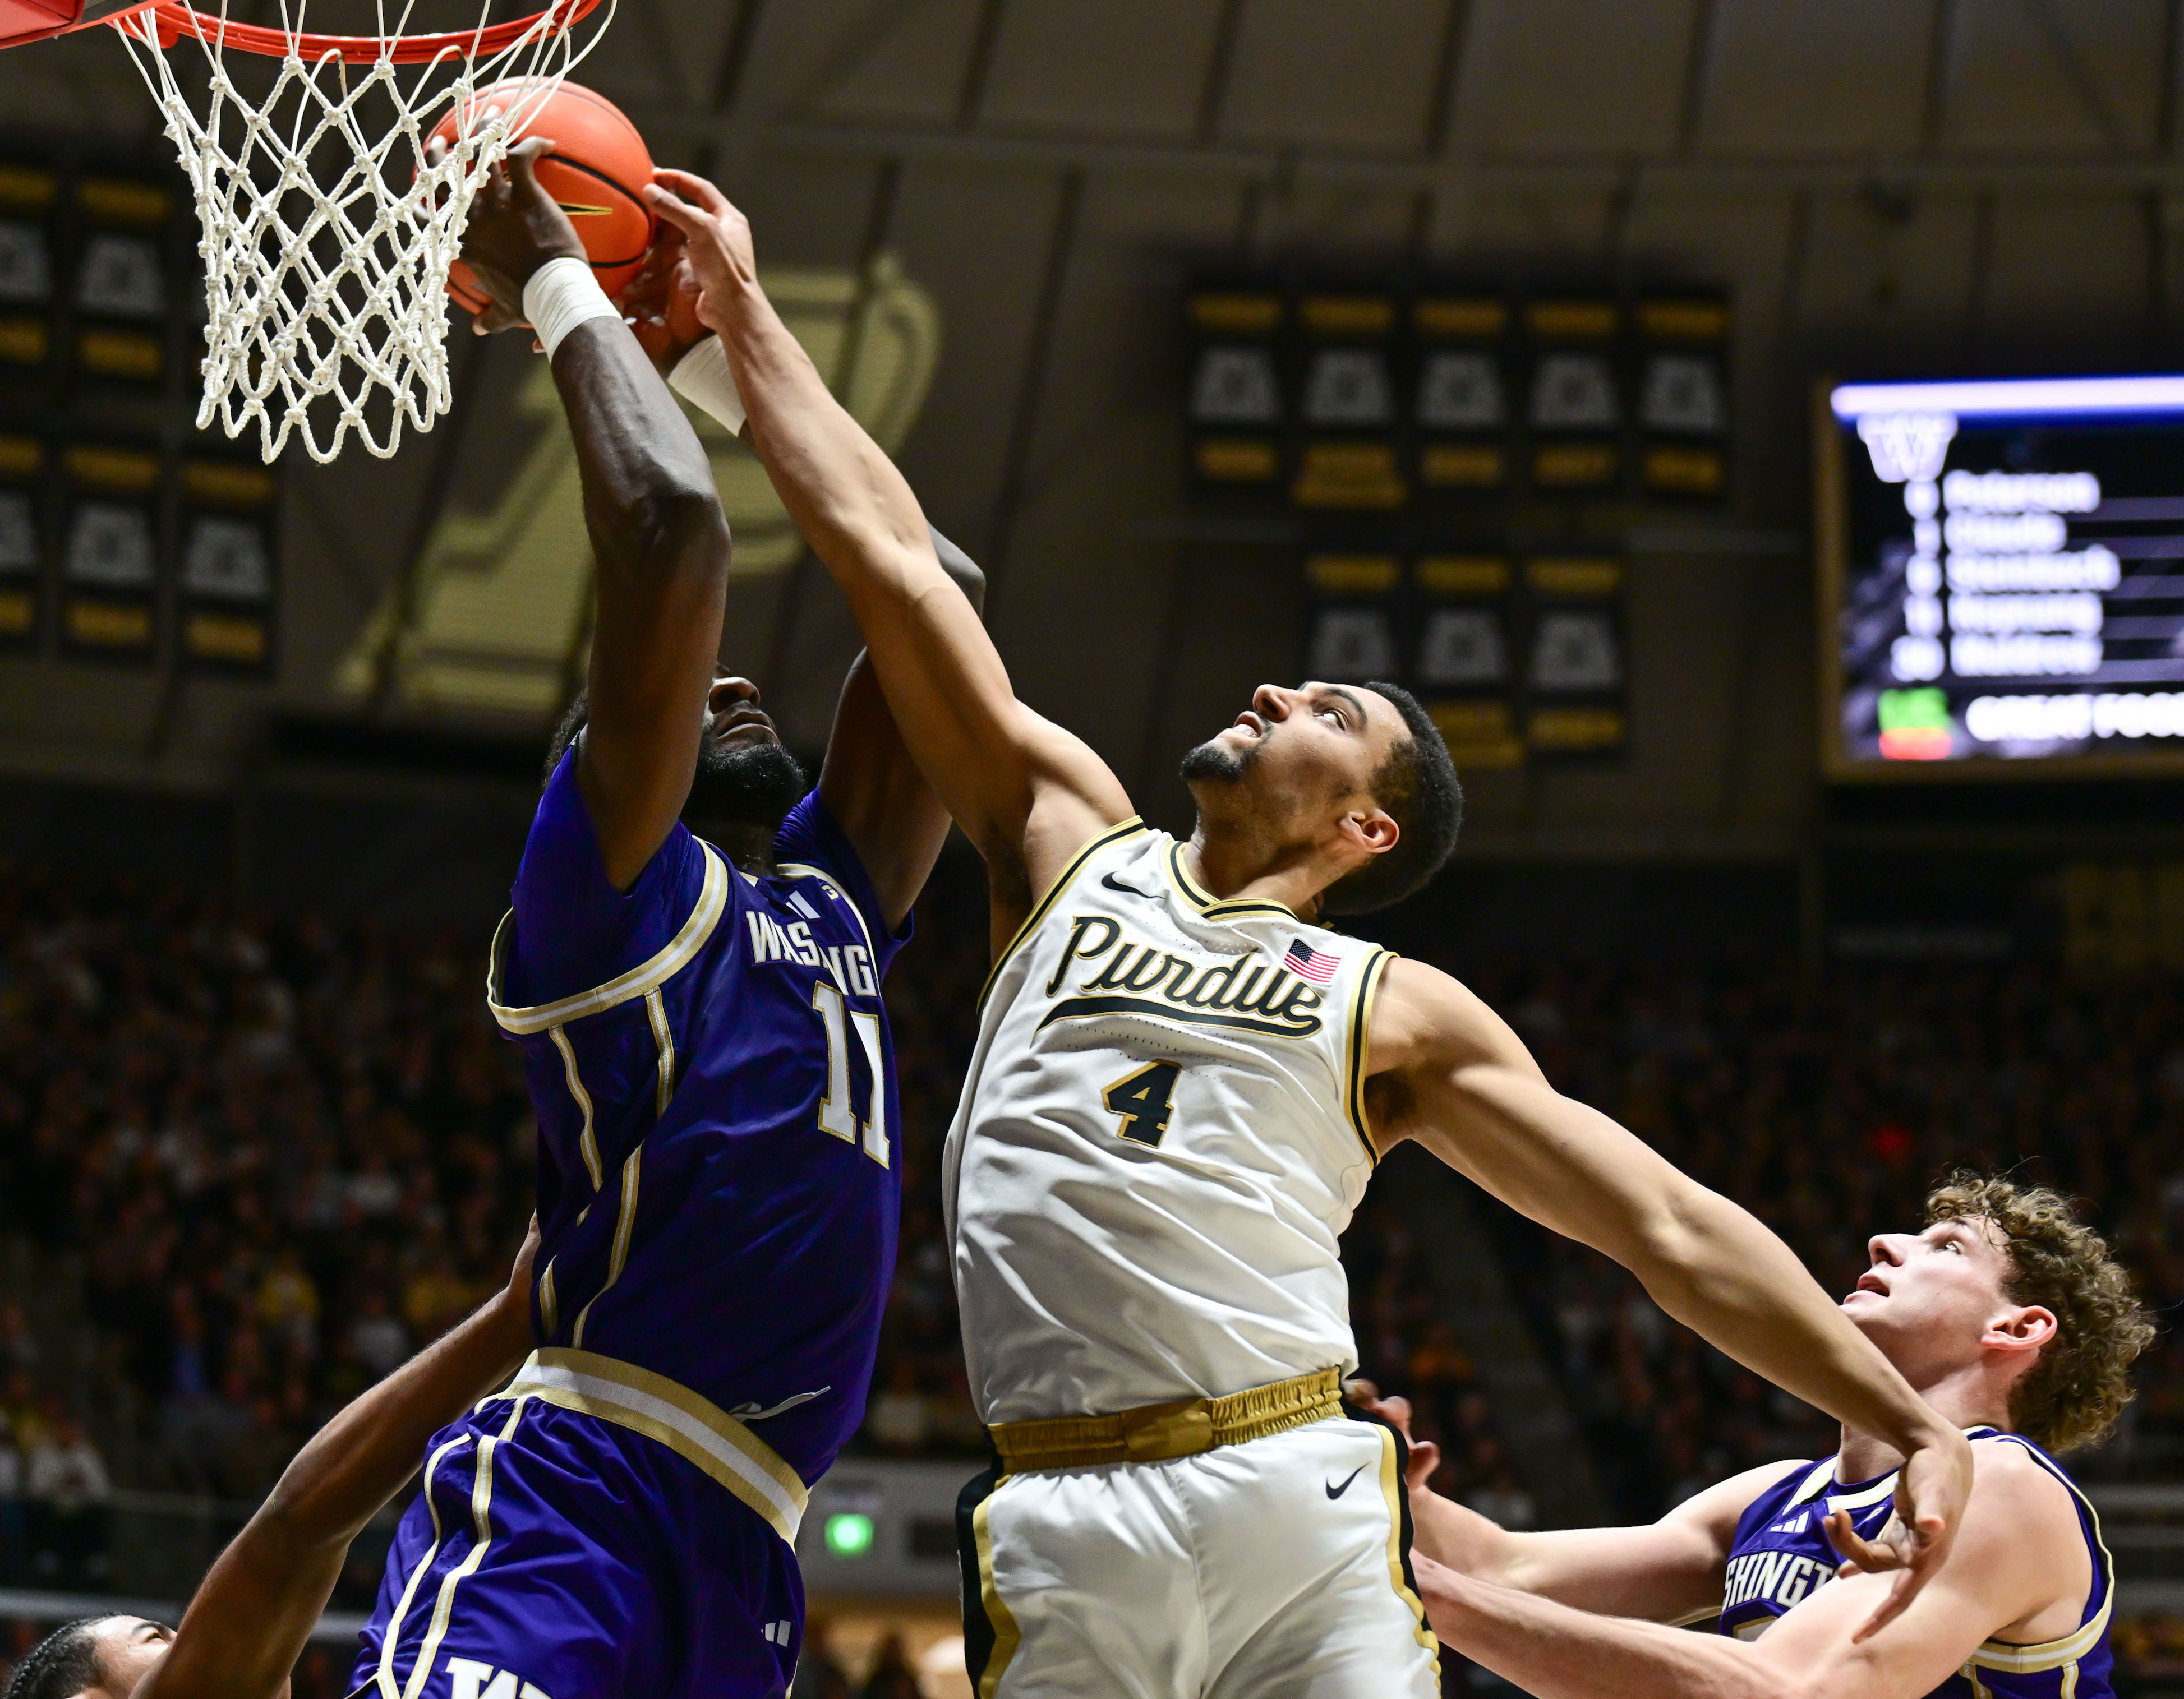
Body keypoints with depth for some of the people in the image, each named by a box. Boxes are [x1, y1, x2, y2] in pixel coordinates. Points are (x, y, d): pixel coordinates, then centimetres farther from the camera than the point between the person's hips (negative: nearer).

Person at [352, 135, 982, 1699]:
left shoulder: (829, 900, 25)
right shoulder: (600, 895, 4)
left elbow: (935, 591, 26)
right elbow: (678, 528, -8)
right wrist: (558, 295, 5)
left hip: (741, 1566, 8)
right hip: (568, 1508, -8)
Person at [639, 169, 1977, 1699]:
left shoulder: (1399, 1011, 17)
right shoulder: (1075, 843, 22)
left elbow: (1672, 1228, 13)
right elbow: (891, 560, 22)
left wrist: (1910, 1418, 4)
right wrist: (743, 312, 22)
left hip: (1300, 1509, -1)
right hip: (1067, 1535, 1)